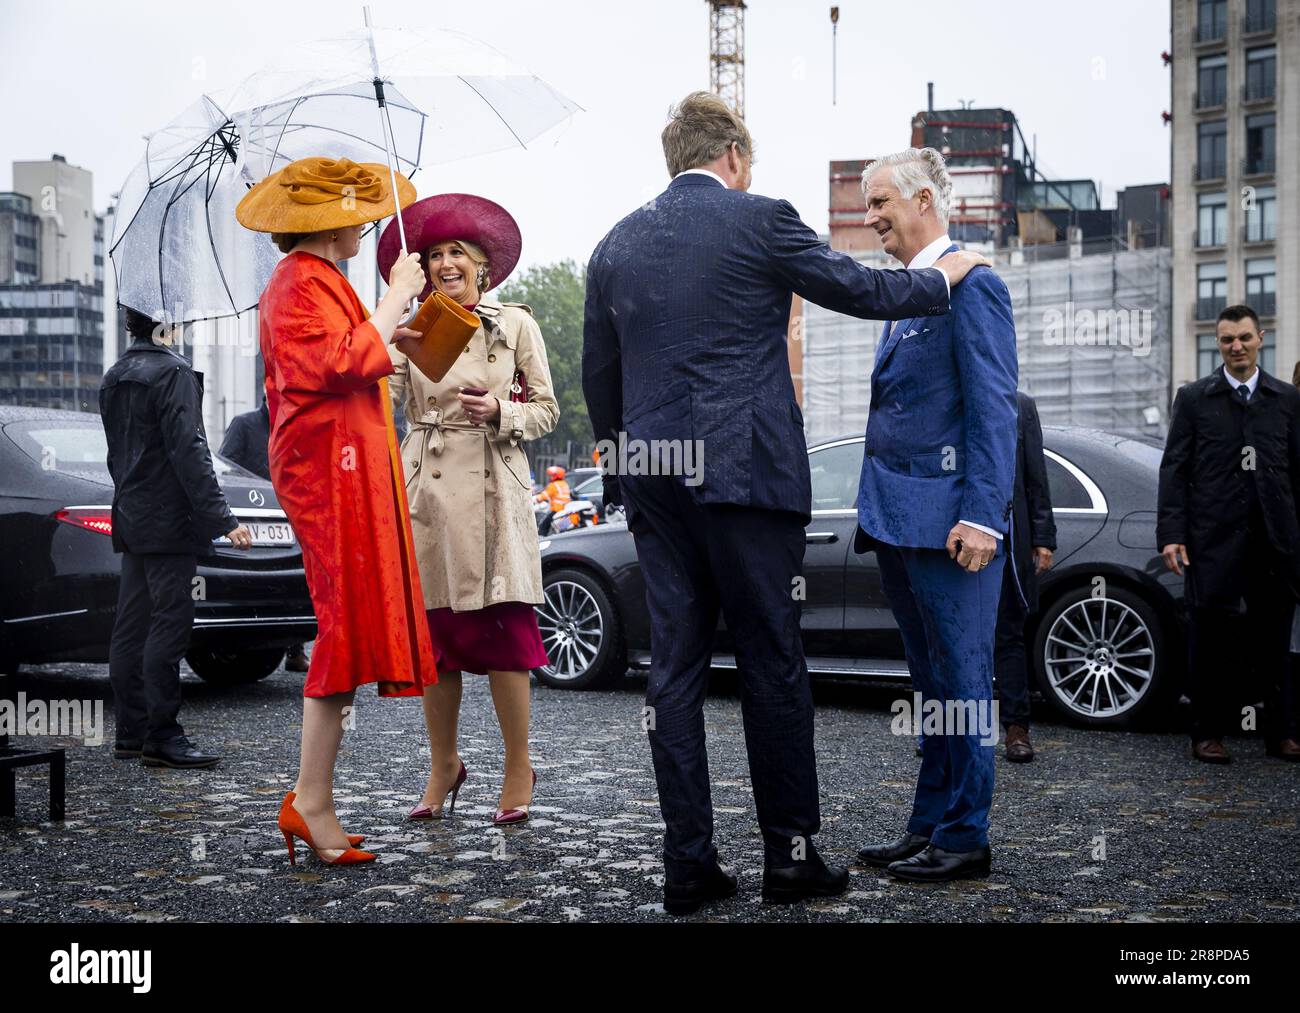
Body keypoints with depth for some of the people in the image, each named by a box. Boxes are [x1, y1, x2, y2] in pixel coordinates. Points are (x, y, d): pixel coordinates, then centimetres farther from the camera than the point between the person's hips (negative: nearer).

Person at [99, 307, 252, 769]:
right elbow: (188, 451, -19)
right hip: (169, 522, -9)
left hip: (131, 520, 9)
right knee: (169, 622, -7)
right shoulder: (173, 372, -12)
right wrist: (222, 518, -19)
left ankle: (131, 732, 15)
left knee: (132, 626, 9)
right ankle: (161, 735, -6)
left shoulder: (114, 377, 16)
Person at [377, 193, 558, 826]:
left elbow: (547, 410, 7)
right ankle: (444, 765, 19)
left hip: (492, 488, -3)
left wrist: (500, 412, -11)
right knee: (430, 629, 4)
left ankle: (518, 768, 9)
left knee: (500, 625, -5)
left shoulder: (515, 323, 6)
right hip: (425, 488, 3)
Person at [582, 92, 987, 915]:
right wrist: (945, 277, 21)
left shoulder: (617, 244, 13)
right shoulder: (759, 221, -3)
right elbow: (861, 291, 3)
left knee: (675, 666, 6)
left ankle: (689, 864, 9)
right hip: (745, 474, -5)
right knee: (773, 664, 3)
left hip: (654, 484, 5)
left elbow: (599, 376, 15)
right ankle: (791, 855, 10)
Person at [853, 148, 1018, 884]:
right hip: (899, 519, 9)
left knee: (962, 678, -1)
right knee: (932, 680, 14)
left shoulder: (971, 285, -8)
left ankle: (965, 838, 7)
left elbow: (994, 409, -15)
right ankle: (930, 826, 21)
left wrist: (981, 515, -21)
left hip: (950, 520, -9)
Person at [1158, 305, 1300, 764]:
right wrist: (1171, 534, -7)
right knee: (1212, 638, 2)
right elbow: (1174, 469, 2)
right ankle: (1208, 732, 11)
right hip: (1214, 538, -2)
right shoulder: (1194, 398, 6)